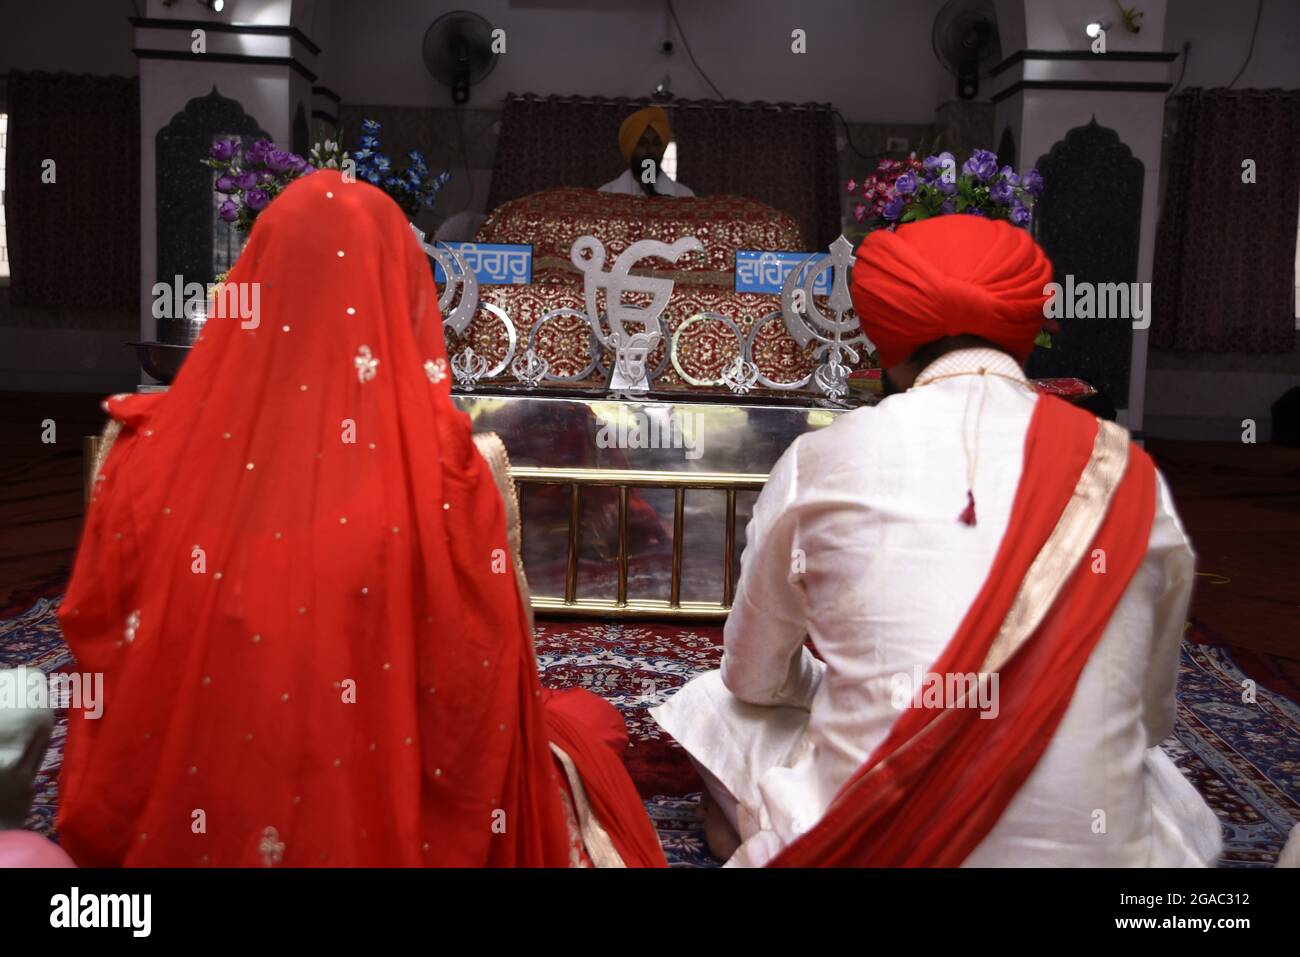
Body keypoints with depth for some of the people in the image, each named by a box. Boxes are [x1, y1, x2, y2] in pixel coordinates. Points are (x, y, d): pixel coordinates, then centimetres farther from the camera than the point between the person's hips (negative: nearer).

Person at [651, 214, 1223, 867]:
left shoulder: (820, 462, -6)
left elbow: (752, 679, 9)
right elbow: (1150, 716, 13)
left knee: (715, 705, 24)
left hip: (867, 844, 0)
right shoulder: (1133, 480, -1)